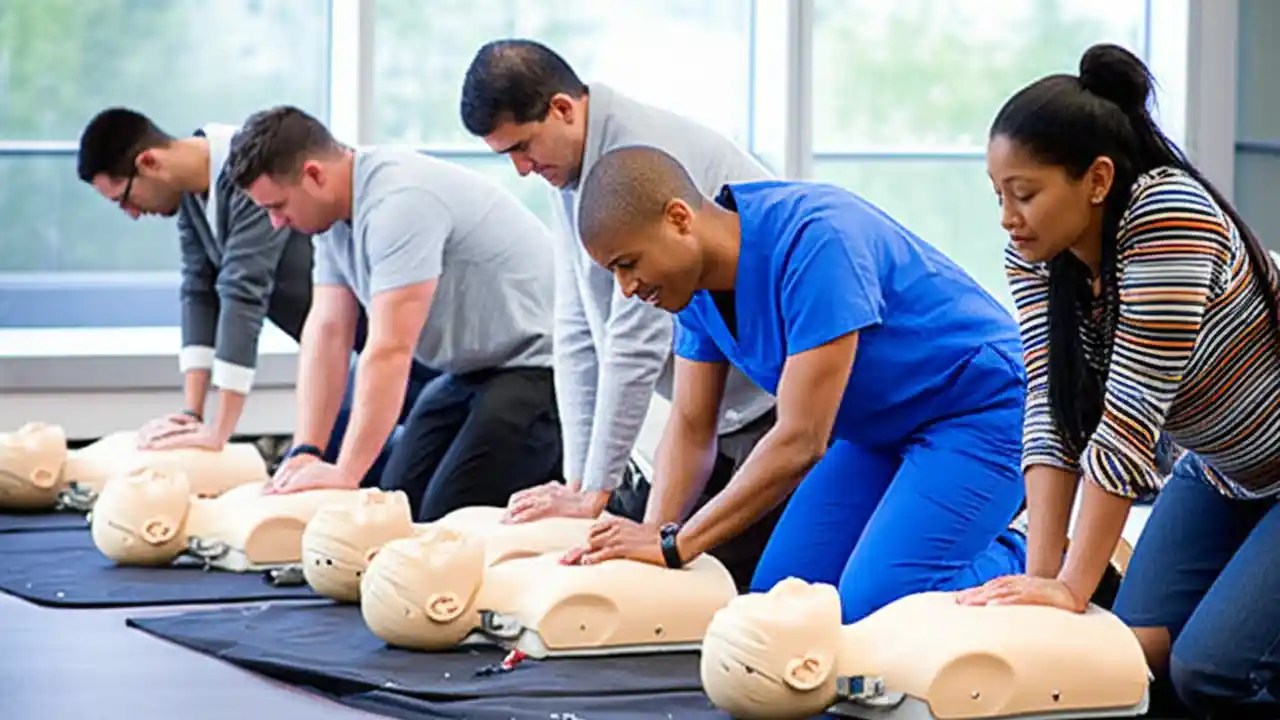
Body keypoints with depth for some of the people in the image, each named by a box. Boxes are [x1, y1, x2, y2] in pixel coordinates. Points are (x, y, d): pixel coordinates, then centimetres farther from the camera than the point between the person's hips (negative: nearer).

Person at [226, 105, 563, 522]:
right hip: (469, 369, 10)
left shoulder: (398, 202, -27)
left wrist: (346, 474, -32)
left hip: (536, 360, -10)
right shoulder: (335, 211, 3)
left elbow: (390, 350, -31)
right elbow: (327, 332, 0)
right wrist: (303, 453, -10)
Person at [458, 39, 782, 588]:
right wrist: (577, 480, 2)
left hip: (772, 404, -9)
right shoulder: (568, 175, 9)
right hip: (715, 408, 9)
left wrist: (594, 494, -20)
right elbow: (578, 331, 9)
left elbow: (636, 342, -24)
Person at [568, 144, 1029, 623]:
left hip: (977, 409, -9)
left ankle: (1008, 565, 4)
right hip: (879, 430, 9)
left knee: (870, 606, -24)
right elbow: (690, 427, 2)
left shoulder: (814, 242, -31)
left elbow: (801, 440, -32)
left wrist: (675, 545, -29)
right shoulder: (696, 281, -5)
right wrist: (653, 538, -14)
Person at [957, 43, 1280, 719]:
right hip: (1221, 472, 7)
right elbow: (1052, 410, -13)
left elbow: (1130, 418, -32)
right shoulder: (1033, 253, -10)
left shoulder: (1165, 216, -31)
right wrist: (1040, 573, -22)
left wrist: (1072, 588, -31)